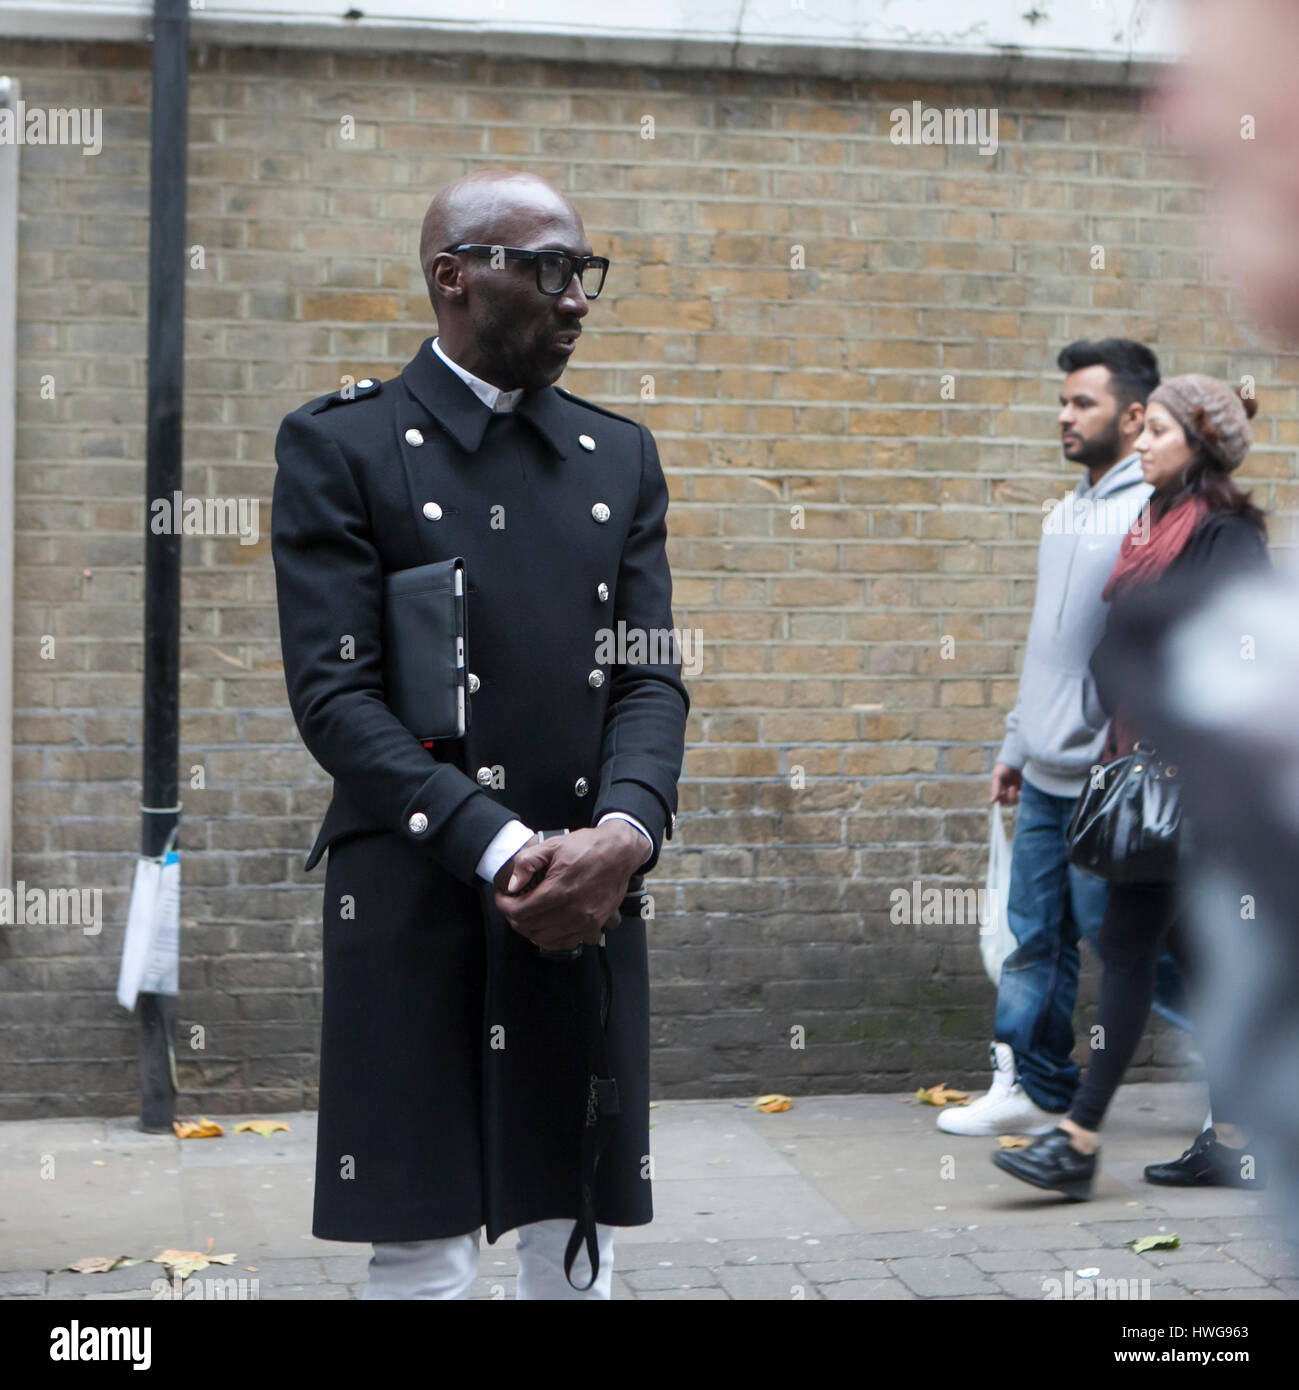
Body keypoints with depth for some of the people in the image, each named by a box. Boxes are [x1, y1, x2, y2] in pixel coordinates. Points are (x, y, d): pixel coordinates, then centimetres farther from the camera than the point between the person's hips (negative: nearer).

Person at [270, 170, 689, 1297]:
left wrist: (623, 832, -14)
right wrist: (505, 854, -18)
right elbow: (335, 692, -9)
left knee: (580, 1256, 11)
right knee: (425, 1259, 0)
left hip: (591, 907, 4)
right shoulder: (339, 446, -1)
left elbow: (653, 676, 6)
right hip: (418, 911, -4)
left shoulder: (621, 456, 14)